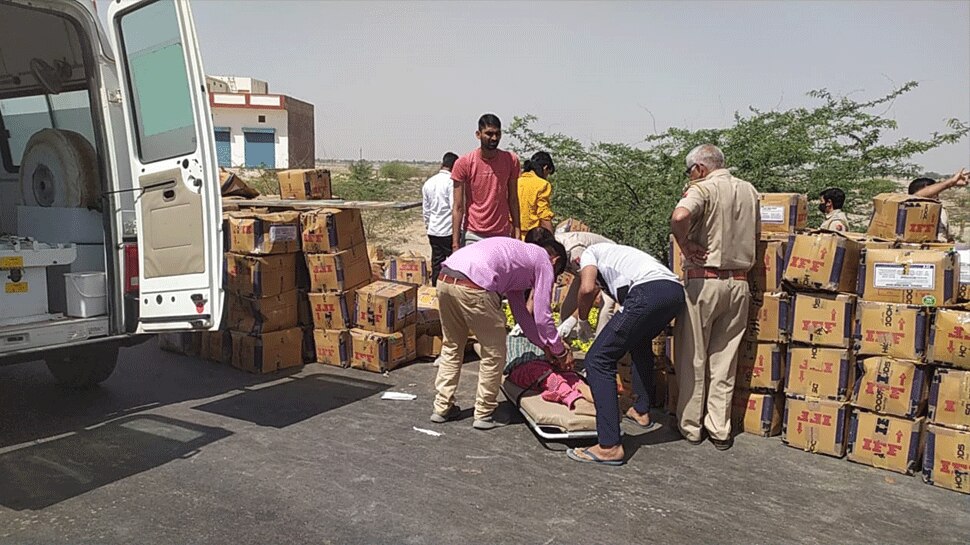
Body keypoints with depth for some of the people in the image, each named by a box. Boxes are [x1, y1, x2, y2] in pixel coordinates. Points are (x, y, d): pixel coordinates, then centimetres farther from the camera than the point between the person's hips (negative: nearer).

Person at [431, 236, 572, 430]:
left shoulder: (519, 253, 36)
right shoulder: (544, 262, 14)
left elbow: (520, 312, 38)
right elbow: (542, 316, 9)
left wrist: (545, 346, 40)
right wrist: (560, 351, 23)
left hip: (444, 279, 8)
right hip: (473, 287, -8)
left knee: (451, 347, 24)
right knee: (494, 353, 11)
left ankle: (442, 407, 28)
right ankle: (483, 414, 19)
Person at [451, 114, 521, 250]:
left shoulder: (511, 160, 3)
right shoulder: (464, 163, -5)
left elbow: (513, 200, 10)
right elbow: (458, 207, -4)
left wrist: (517, 231, 5)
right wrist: (455, 243, -7)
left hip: (503, 235, 2)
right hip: (473, 236, -2)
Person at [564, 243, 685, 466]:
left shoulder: (589, 253, 20)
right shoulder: (615, 254, 41)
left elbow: (587, 289, -1)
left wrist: (582, 321, 17)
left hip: (648, 292, -9)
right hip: (677, 290, 9)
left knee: (598, 360, -5)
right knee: (640, 343, 37)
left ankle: (609, 446, -10)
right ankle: (642, 411, 42)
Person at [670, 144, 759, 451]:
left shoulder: (703, 188, -8)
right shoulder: (749, 191, 12)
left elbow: (680, 216, -29)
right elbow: (756, 233, 22)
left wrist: (685, 245, -14)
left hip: (704, 280, -5)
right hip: (739, 282, 6)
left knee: (692, 357, 7)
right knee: (725, 359, 11)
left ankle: (690, 425, 16)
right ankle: (720, 429, 16)